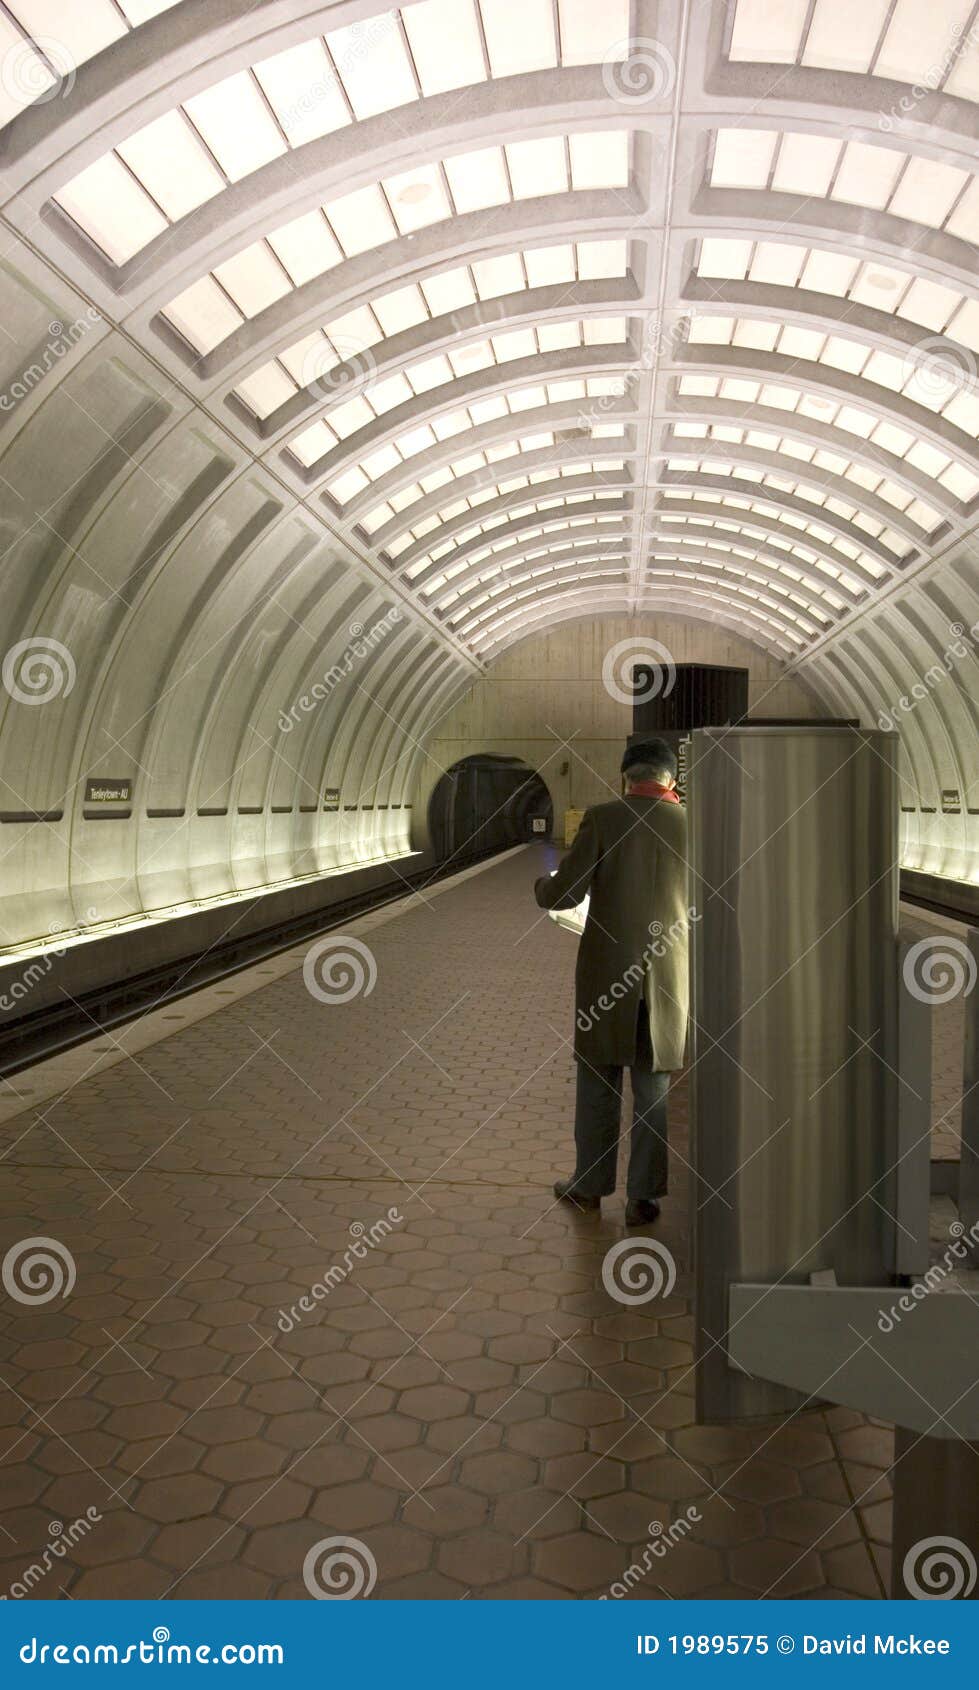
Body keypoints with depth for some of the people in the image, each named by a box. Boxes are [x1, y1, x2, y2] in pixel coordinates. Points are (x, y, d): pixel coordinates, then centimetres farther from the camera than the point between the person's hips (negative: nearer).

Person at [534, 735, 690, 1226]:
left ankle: (590, 1184, 24)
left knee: (598, 1082, 13)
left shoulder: (602, 819, -8)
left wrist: (542, 884, 13)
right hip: (666, 976, 2)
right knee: (652, 1088, 10)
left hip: (606, 973, -1)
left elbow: (564, 894, -10)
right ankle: (643, 1197, 15)